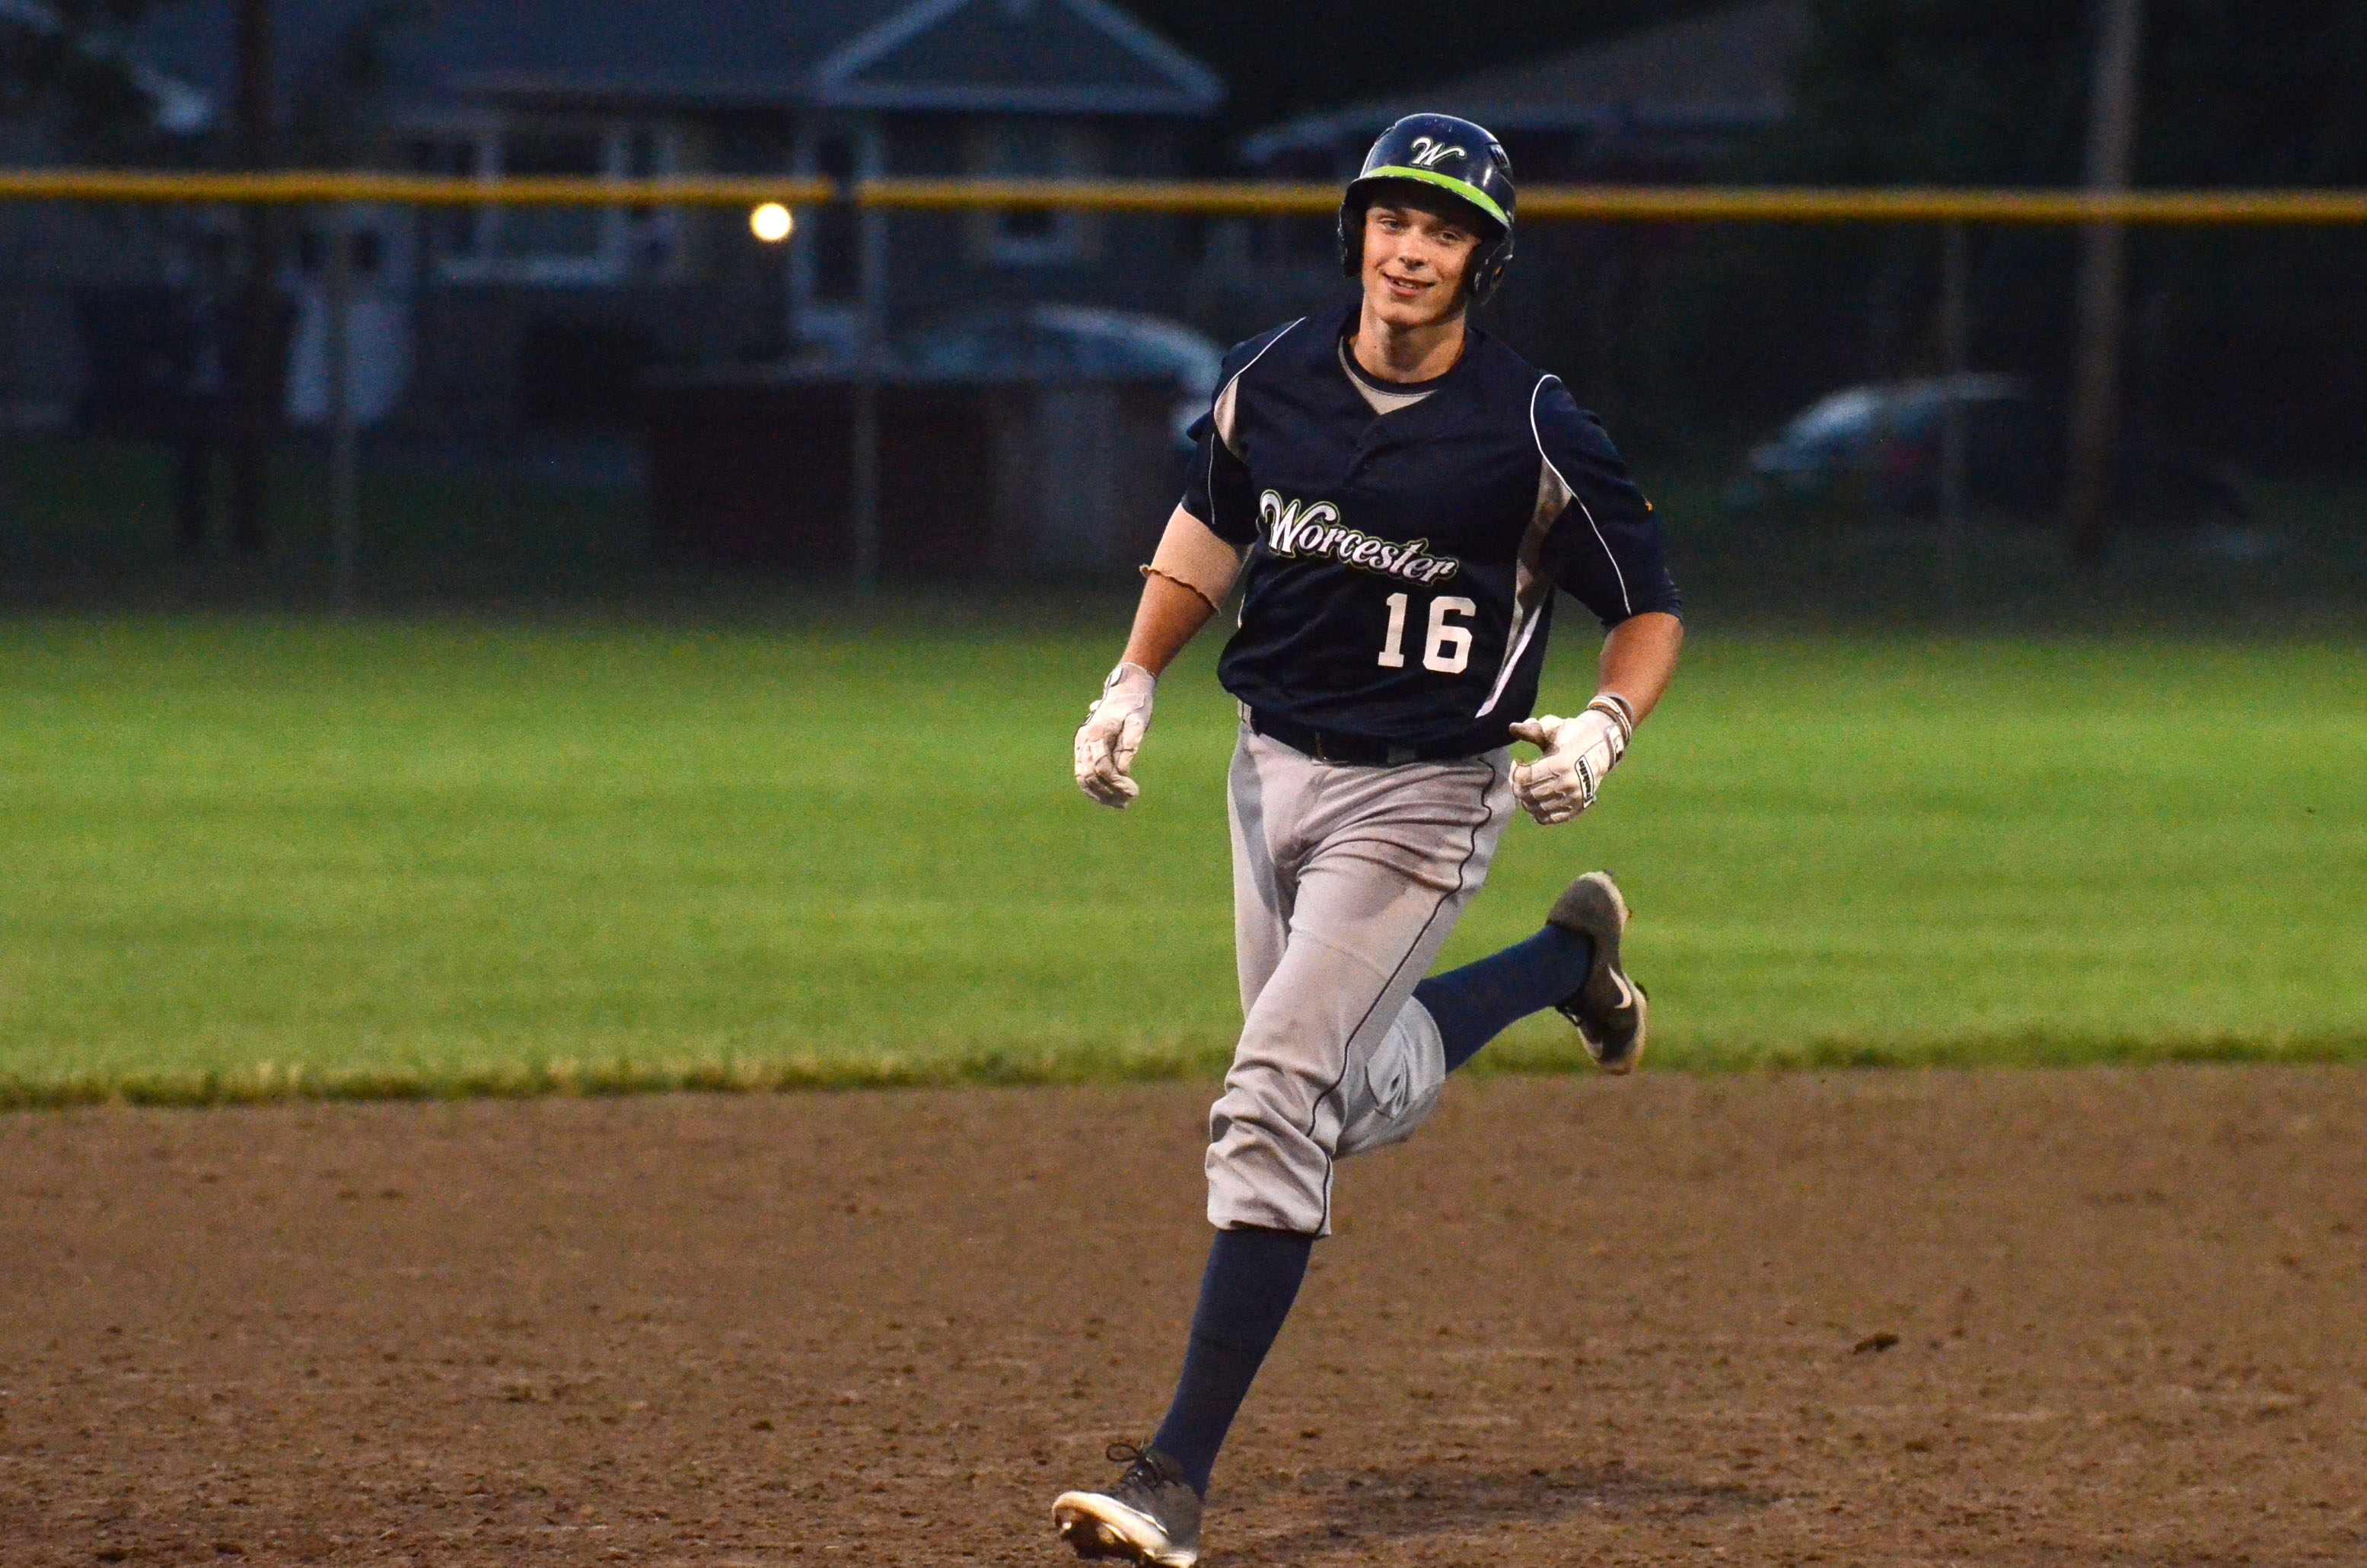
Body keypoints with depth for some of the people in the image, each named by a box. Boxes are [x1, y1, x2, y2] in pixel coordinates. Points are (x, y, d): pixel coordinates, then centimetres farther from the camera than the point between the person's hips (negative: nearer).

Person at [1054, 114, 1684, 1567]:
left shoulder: (1534, 432, -15)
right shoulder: (1271, 382, -2)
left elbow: (1652, 609, -5)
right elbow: (1213, 519, 18)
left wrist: (1604, 727, -23)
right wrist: (1135, 681, 10)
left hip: (1423, 797, -6)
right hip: (1274, 773, 6)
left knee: (1276, 1099, -16)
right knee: (1365, 1103, 18)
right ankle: (1569, 961, 46)